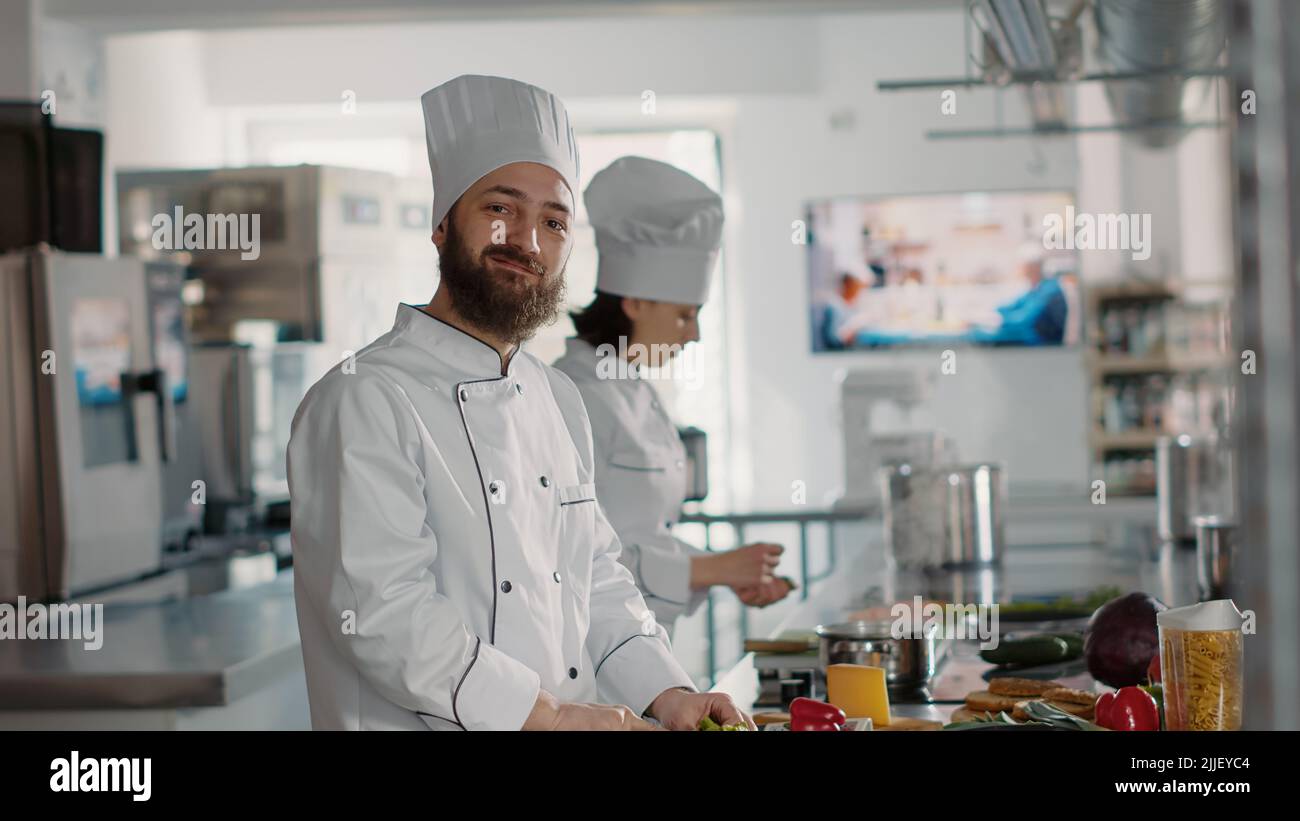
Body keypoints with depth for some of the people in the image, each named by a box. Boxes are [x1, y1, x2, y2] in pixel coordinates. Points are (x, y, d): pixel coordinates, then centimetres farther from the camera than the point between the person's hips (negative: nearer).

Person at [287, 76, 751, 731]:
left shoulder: (559, 401, 16)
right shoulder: (364, 401, -10)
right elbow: (385, 615, -17)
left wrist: (666, 695, 3)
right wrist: (550, 715, -18)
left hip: (580, 719, 6)